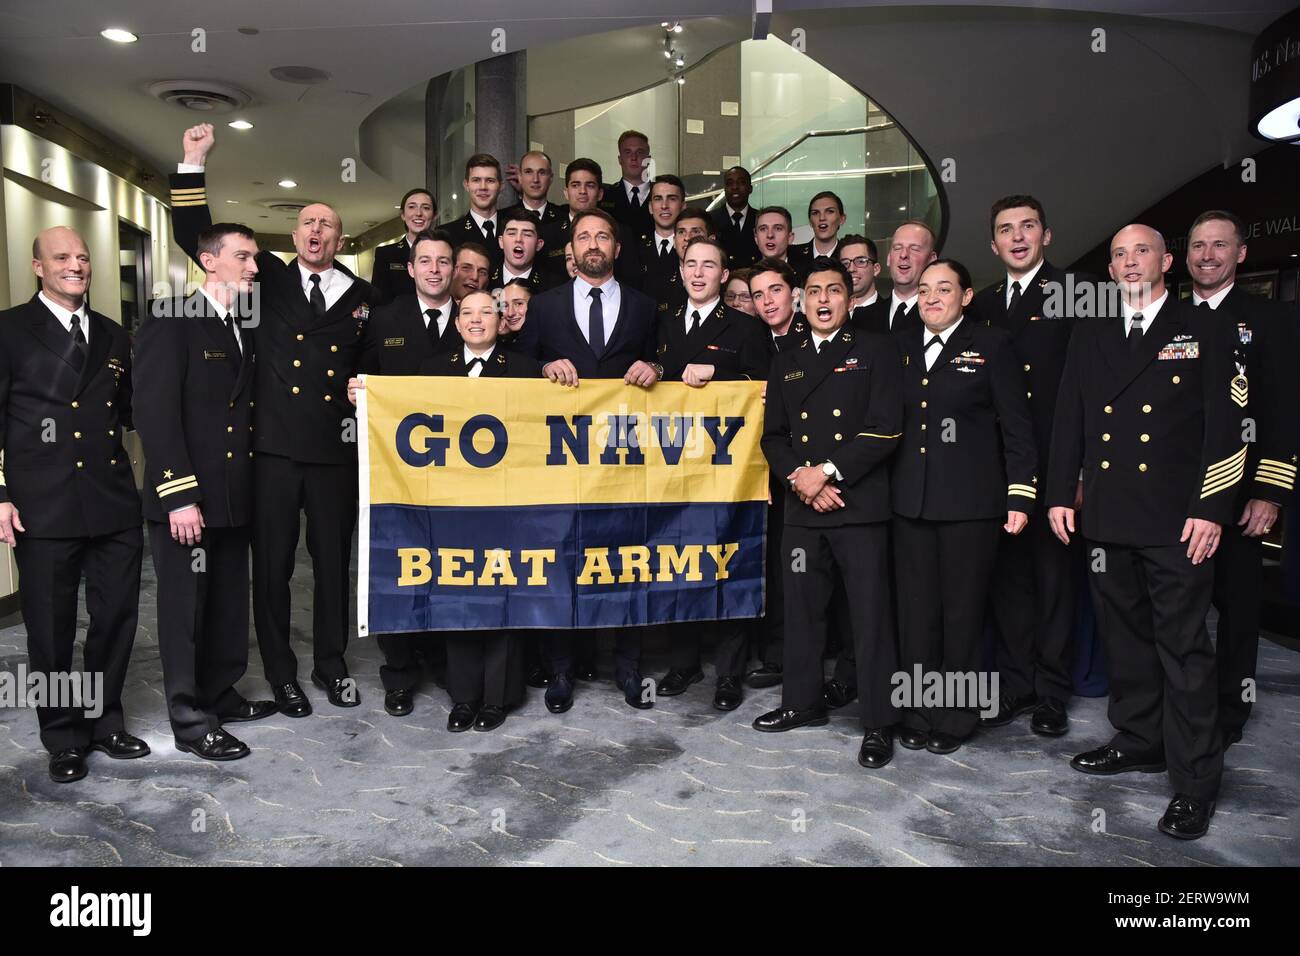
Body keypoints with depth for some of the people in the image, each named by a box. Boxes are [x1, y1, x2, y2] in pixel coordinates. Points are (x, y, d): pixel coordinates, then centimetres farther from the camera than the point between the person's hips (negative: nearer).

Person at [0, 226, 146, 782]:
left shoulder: (112, 335, 15)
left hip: (114, 502, 4)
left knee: (117, 617, 10)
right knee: (50, 627, 7)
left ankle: (105, 721, 29)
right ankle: (64, 737, 23)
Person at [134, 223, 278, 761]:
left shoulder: (245, 327, 14)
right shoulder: (170, 322, -9)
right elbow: (154, 412, -16)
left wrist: (247, 488, 6)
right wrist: (178, 495, -21)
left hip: (233, 495, 7)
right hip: (185, 497, -7)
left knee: (228, 603, 15)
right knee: (185, 606, 4)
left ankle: (219, 696, 30)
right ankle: (189, 721, 15)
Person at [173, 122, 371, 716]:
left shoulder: (362, 297, 10)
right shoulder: (268, 280, 9)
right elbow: (197, 240, 6)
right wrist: (193, 163, 0)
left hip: (336, 451, 1)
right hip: (274, 448, 0)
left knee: (333, 562, 9)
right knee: (271, 566, 6)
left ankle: (331, 665, 26)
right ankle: (281, 674, 20)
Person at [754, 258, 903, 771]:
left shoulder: (876, 351, 3)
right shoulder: (786, 363, 17)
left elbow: (885, 428, -7)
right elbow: (773, 436, 13)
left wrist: (828, 471, -12)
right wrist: (798, 477, -6)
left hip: (860, 505, -4)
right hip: (802, 506, 5)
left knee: (870, 613, -1)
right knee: (802, 609, 12)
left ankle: (878, 723, 10)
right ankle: (802, 702, 28)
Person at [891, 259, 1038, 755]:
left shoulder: (992, 345, 0)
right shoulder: (902, 346, 12)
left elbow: (1017, 426, -2)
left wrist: (1020, 495, -7)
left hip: (969, 502, -3)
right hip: (911, 500, 4)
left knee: (962, 612, 5)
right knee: (916, 612, 8)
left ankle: (955, 718, 19)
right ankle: (918, 714, 20)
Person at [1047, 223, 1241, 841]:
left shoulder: (1205, 332, 1)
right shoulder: (1090, 337, 13)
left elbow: (1225, 428, -4)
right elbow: (1068, 420, 13)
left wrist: (1211, 510, -12)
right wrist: (1059, 493, 7)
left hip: (1177, 520, -4)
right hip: (1106, 516, 5)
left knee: (1184, 646, -1)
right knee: (1124, 637, 14)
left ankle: (1194, 784, 8)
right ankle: (1139, 742, 30)